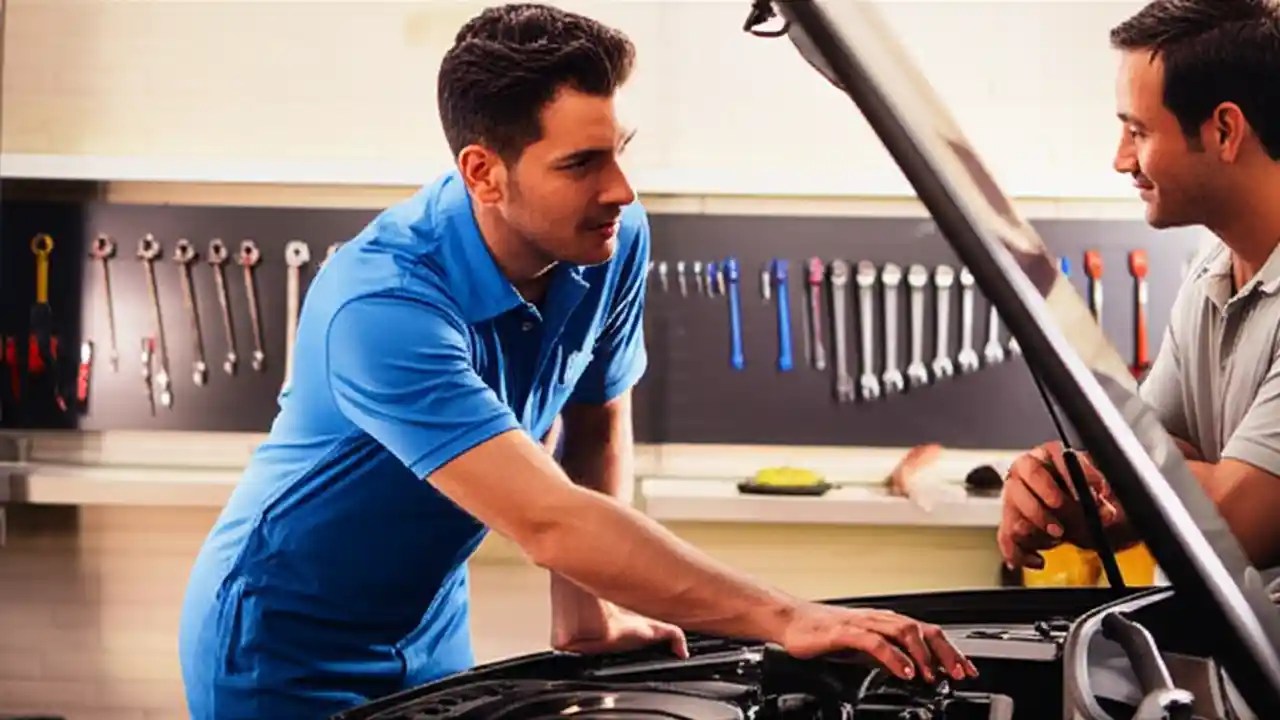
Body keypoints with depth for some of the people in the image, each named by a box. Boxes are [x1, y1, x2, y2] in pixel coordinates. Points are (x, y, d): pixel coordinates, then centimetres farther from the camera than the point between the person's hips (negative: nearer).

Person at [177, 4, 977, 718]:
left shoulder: (611, 243, -14)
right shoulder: (381, 304, -34)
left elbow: (597, 427, 2)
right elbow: (549, 521, -41)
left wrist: (588, 614, -11)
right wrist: (788, 621, -42)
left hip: (430, 629, 6)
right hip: (286, 645, -6)